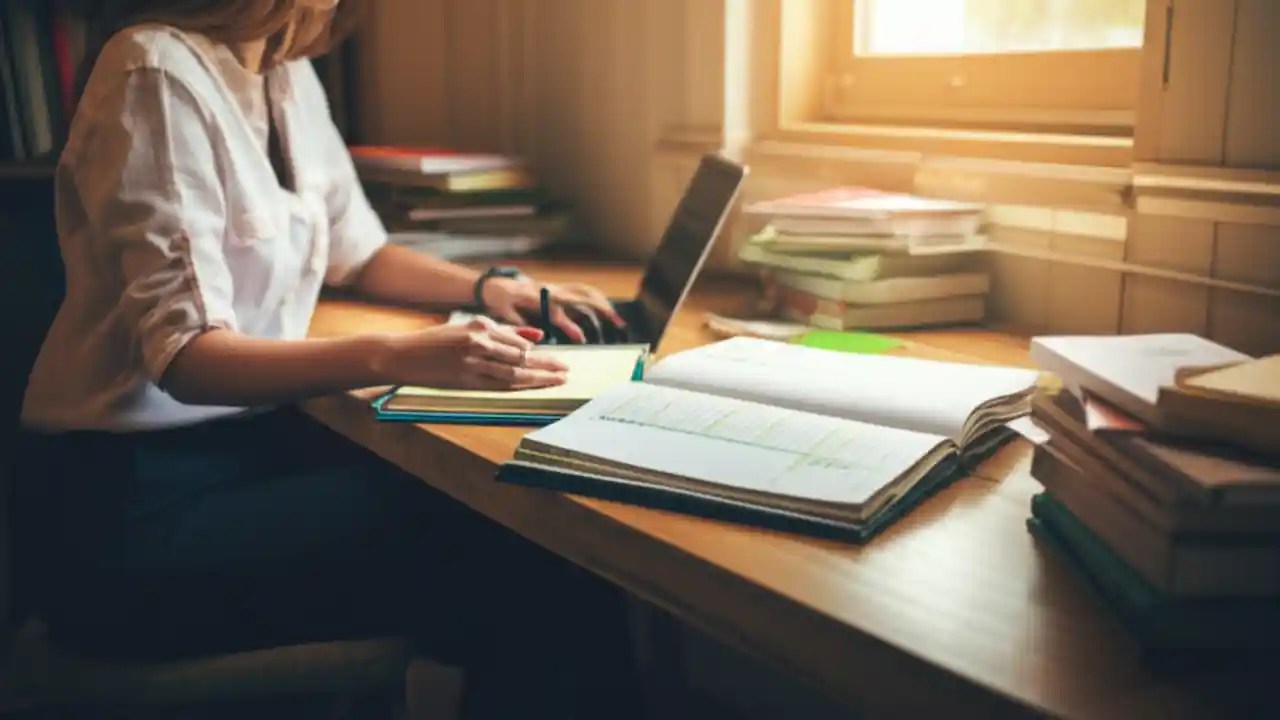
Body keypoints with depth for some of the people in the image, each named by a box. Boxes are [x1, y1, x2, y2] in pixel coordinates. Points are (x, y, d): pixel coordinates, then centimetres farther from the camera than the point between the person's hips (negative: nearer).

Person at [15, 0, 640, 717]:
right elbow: (186, 354, -23)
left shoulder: (289, 76, 9)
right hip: (137, 496, -7)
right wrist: (397, 357, -37)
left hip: (253, 438, 8)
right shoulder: (158, 73, -16)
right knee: (527, 575, -20)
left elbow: (359, 253, 21)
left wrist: (491, 288, 4)